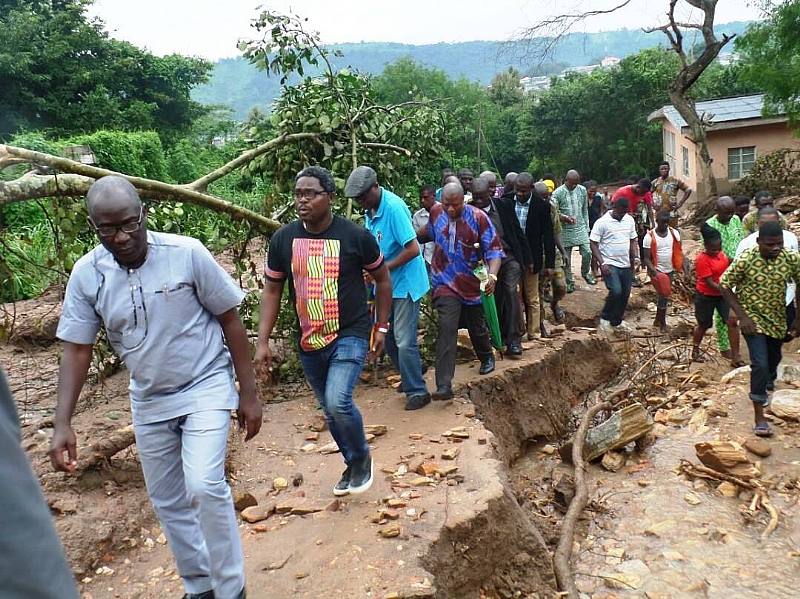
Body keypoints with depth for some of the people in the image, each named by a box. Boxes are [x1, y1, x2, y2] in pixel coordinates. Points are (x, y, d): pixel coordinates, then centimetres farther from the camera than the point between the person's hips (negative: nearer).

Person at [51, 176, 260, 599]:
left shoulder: (186, 253, -18)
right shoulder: (87, 274, -8)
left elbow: (230, 320, -10)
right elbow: (76, 349, -1)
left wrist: (248, 394, -9)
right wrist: (62, 422, -11)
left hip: (205, 387, -4)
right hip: (149, 400, 5)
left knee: (204, 487, -17)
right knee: (168, 503, 14)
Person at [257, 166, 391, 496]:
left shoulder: (355, 235, -10)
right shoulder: (283, 239, -3)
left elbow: (382, 278, 4)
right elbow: (272, 290, 5)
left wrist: (381, 326, 3)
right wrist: (262, 342, 0)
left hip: (351, 335, -4)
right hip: (309, 342, 4)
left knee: (338, 401, -21)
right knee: (330, 409, 16)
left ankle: (362, 457, 9)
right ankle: (352, 464, 40)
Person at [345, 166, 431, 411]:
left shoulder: (394, 208, -21)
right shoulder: (370, 211, 5)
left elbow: (412, 249, -25)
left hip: (405, 283, -9)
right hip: (386, 285, 9)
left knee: (404, 341, -5)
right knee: (388, 337, 16)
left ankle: (417, 391, 10)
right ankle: (409, 380, 34)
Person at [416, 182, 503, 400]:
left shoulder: (478, 217, -15)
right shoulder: (436, 212, -4)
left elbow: (494, 250, -15)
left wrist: (492, 275, -30)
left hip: (472, 284, 0)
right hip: (446, 284, 1)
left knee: (477, 327, 19)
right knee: (446, 329, -15)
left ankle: (487, 357, 52)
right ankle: (444, 385, -17)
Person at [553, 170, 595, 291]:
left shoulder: (582, 190, 3)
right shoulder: (557, 193, -9)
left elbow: (585, 210, 10)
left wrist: (586, 227, 9)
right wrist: (566, 218, -26)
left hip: (580, 228, 3)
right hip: (565, 231, -2)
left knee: (587, 253, -5)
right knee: (566, 258, 4)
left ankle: (585, 273, 23)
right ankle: (569, 282, 18)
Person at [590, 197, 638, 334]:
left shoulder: (630, 220, 6)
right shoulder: (602, 222, -12)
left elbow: (632, 240, 16)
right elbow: (593, 244, -11)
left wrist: (635, 259, 3)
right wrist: (602, 263, -18)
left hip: (626, 264, 6)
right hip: (609, 264, -6)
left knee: (625, 294, 9)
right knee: (616, 291, -21)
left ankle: (616, 322, 26)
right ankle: (605, 318, 2)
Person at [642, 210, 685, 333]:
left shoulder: (674, 233, -2)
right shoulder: (650, 237, -14)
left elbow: (679, 252, 2)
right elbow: (646, 258, -13)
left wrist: (684, 269, -6)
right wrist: (654, 271, -27)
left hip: (670, 270, 4)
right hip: (657, 271, -4)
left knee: (663, 295, 14)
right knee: (664, 295, -6)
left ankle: (657, 320, 31)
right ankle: (663, 323, 12)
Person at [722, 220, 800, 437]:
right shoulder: (745, 260, -23)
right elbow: (725, 285, -15)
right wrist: (742, 316, -19)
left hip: (777, 319, 5)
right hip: (753, 319, -5)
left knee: (774, 358, 25)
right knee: (760, 363, -15)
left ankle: (767, 383, 61)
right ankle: (759, 417, -7)